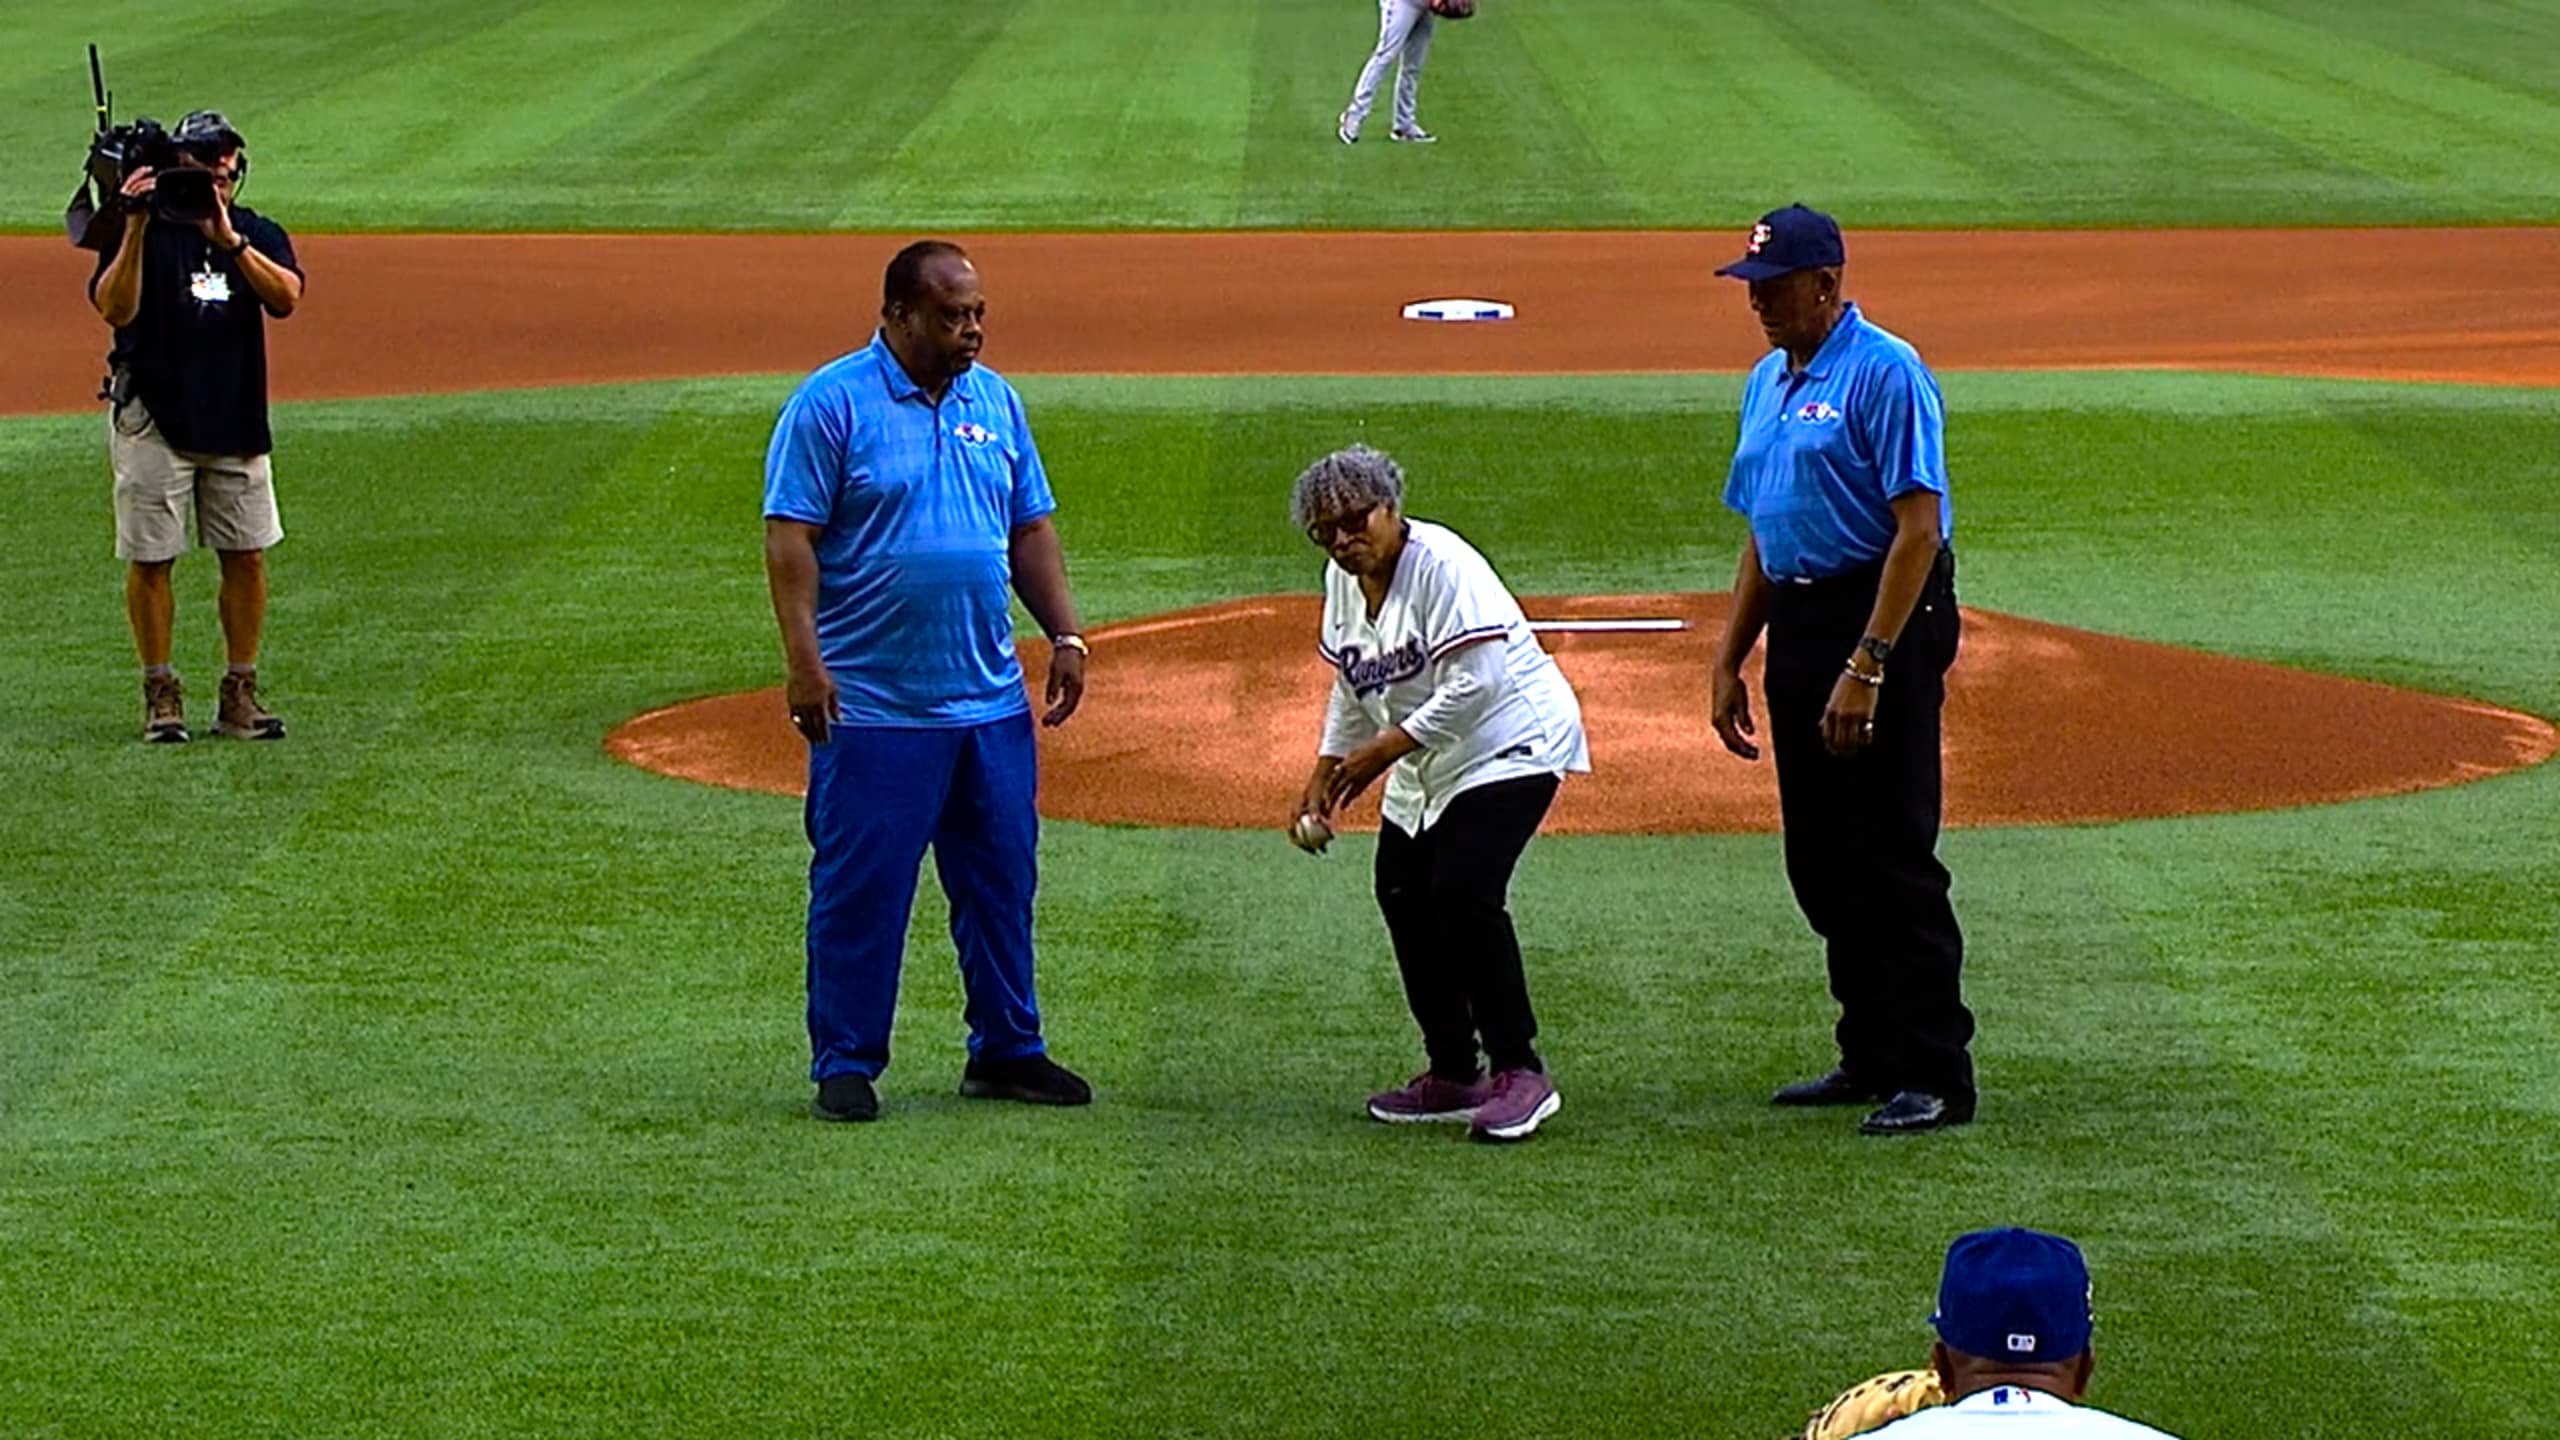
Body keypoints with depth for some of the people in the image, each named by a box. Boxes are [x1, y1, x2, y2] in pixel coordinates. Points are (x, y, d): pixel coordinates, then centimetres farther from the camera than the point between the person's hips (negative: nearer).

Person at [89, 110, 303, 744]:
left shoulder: (258, 234, 5)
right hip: (153, 419, -3)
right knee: (150, 558, 0)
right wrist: (137, 228, -27)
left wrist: (228, 240, -27)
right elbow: (116, 308, -19)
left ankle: (240, 695, 12)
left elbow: (285, 296, -14)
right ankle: (160, 694, 9)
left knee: (246, 556, 4)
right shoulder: (143, 232, -4)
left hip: (236, 422, 3)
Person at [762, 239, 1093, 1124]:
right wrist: (804, 661, -19)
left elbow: (1030, 529, 19)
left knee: (1001, 879, 11)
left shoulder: (994, 401, 12)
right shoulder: (831, 404, -7)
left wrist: (1065, 633, 10)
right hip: (873, 708, -6)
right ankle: (845, 1066, 7)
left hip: (991, 702, 6)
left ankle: (1007, 1050, 22)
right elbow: (790, 537, -11)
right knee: (860, 889, -1)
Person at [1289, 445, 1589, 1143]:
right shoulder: (1344, 580, 6)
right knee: (1403, 893, 5)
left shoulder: (1441, 565, -22)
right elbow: (1352, 690, 18)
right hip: (1428, 762, 10)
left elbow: (1476, 683, -27)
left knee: (1464, 890, -23)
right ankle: (1452, 1077, 16)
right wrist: (1325, 774, 9)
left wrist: (1384, 750, -24)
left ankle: (1520, 1073, -18)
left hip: (1512, 740, -10)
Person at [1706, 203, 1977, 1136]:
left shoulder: (1885, 374, -12)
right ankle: (1871, 1057, 20)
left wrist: (1866, 666, -23)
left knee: (1895, 858, -9)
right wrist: (1731, 662, 17)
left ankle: (1935, 1075, -5)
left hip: (1885, 622, -9)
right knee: (1822, 865, 11)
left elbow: (1919, 528, -18)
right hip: (1795, 629, 9)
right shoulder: (1768, 382, 16)